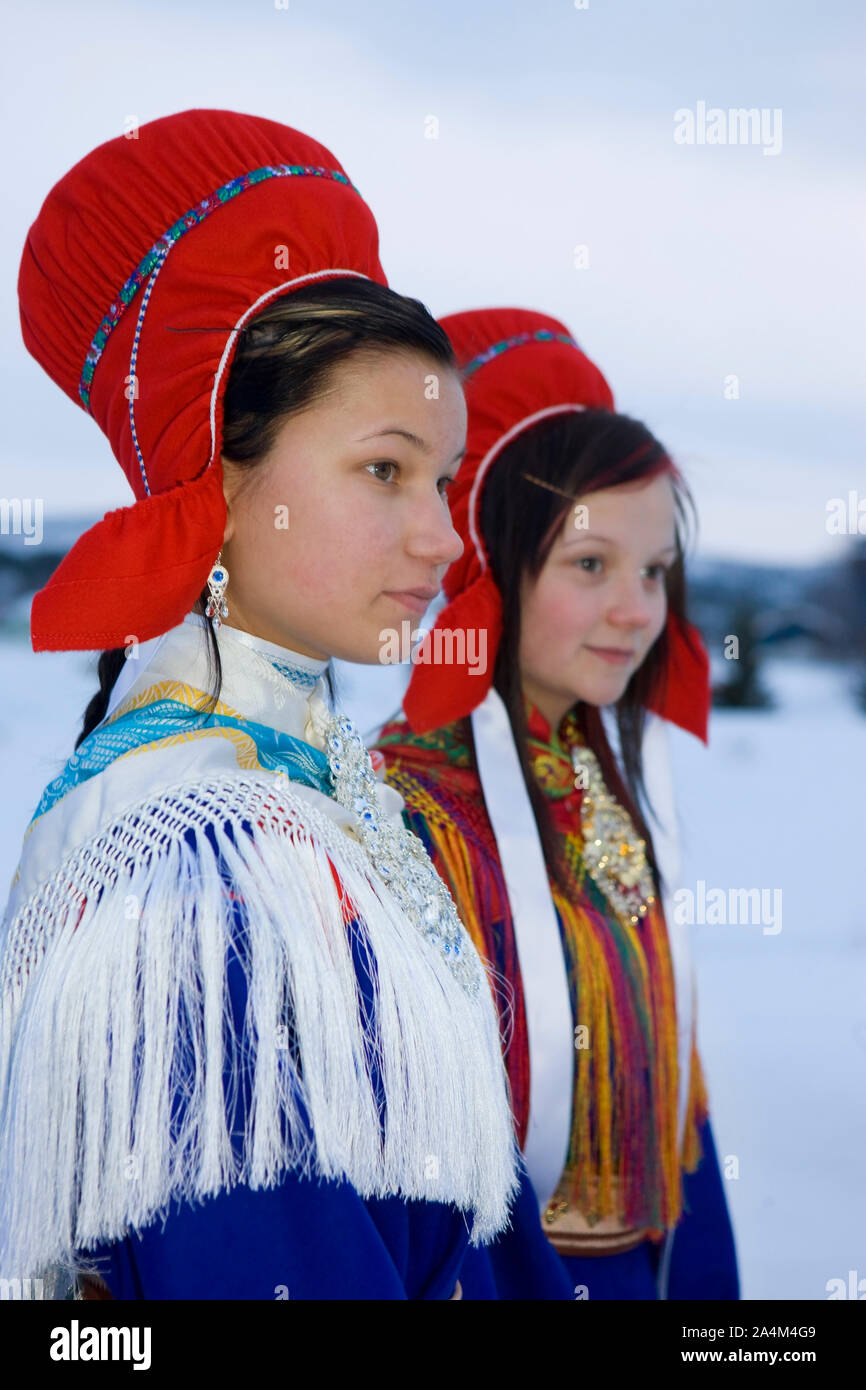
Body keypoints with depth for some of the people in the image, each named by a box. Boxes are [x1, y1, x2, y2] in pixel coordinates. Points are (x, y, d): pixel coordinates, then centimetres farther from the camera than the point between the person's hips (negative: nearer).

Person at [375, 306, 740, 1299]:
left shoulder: (616, 785, 3)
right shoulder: (408, 814, -22)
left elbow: (664, 1063, 10)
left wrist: (703, 1278, 10)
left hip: (642, 1265, 7)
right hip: (496, 1267, -7)